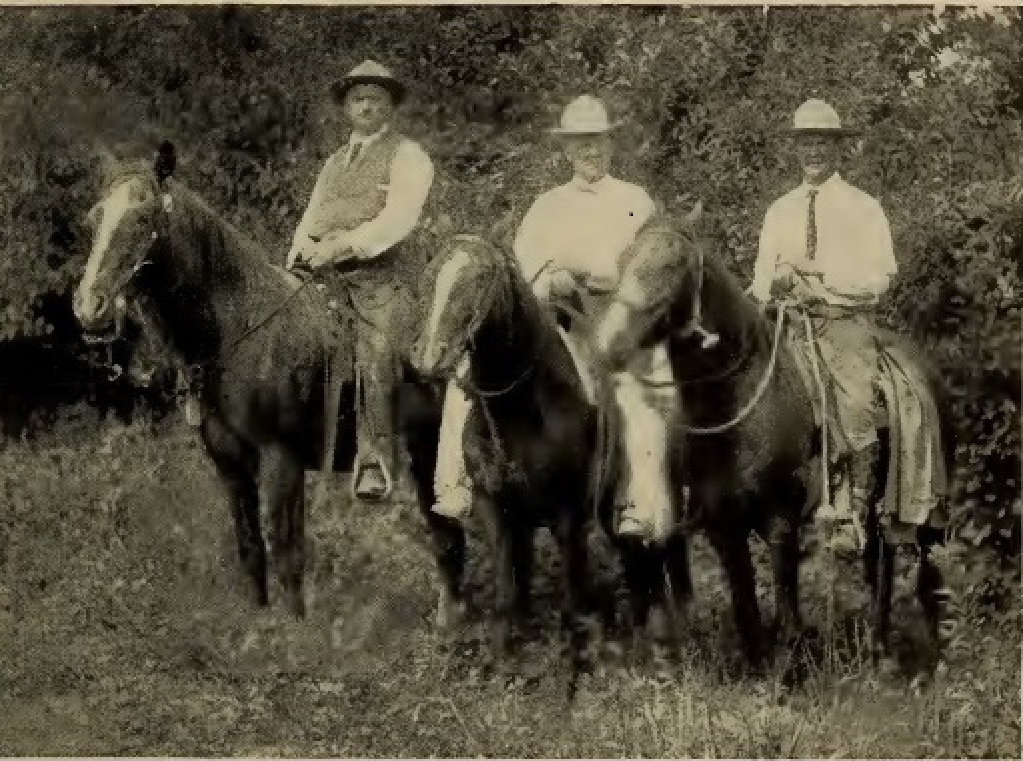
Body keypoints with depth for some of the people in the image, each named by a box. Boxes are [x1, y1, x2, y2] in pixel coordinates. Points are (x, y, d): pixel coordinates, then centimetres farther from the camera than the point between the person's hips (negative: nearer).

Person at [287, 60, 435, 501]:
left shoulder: (407, 157, 4)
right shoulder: (335, 161, 26)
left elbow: (397, 220, -10)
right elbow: (312, 216, 21)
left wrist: (342, 245, -19)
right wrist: (301, 251, 0)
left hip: (375, 274, -5)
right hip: (321, 277, 5)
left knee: (374, 366, -13)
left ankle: (375, 464, -12)